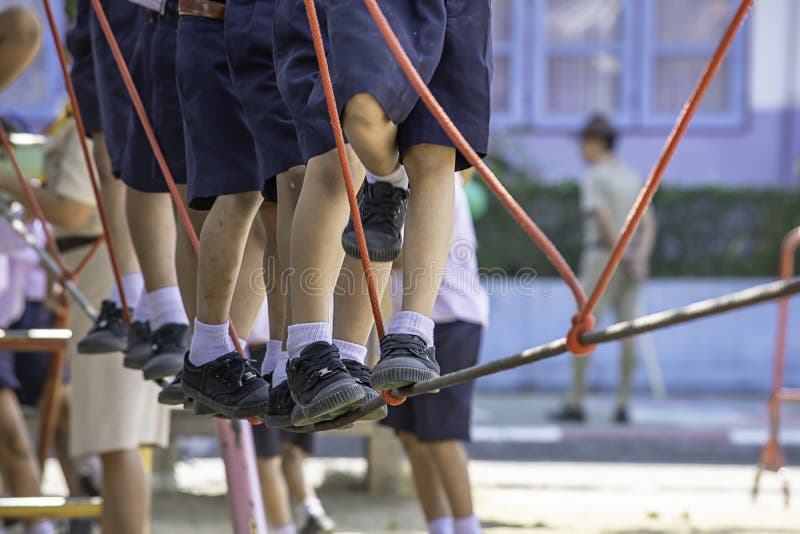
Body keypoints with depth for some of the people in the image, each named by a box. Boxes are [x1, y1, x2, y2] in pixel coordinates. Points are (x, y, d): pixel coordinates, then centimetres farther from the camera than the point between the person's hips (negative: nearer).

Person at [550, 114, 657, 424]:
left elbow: (605, 221, -17)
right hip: (631, 262, 7)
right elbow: (648, 223, 4)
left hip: (603, 258, -7)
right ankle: (622, 405, 1)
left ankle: (575, 404, -7)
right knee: (626, 333, 4)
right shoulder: (632, 178, 14)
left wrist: (624, 258, -16)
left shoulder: (593, 178, -7)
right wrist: (641, 257, -8)